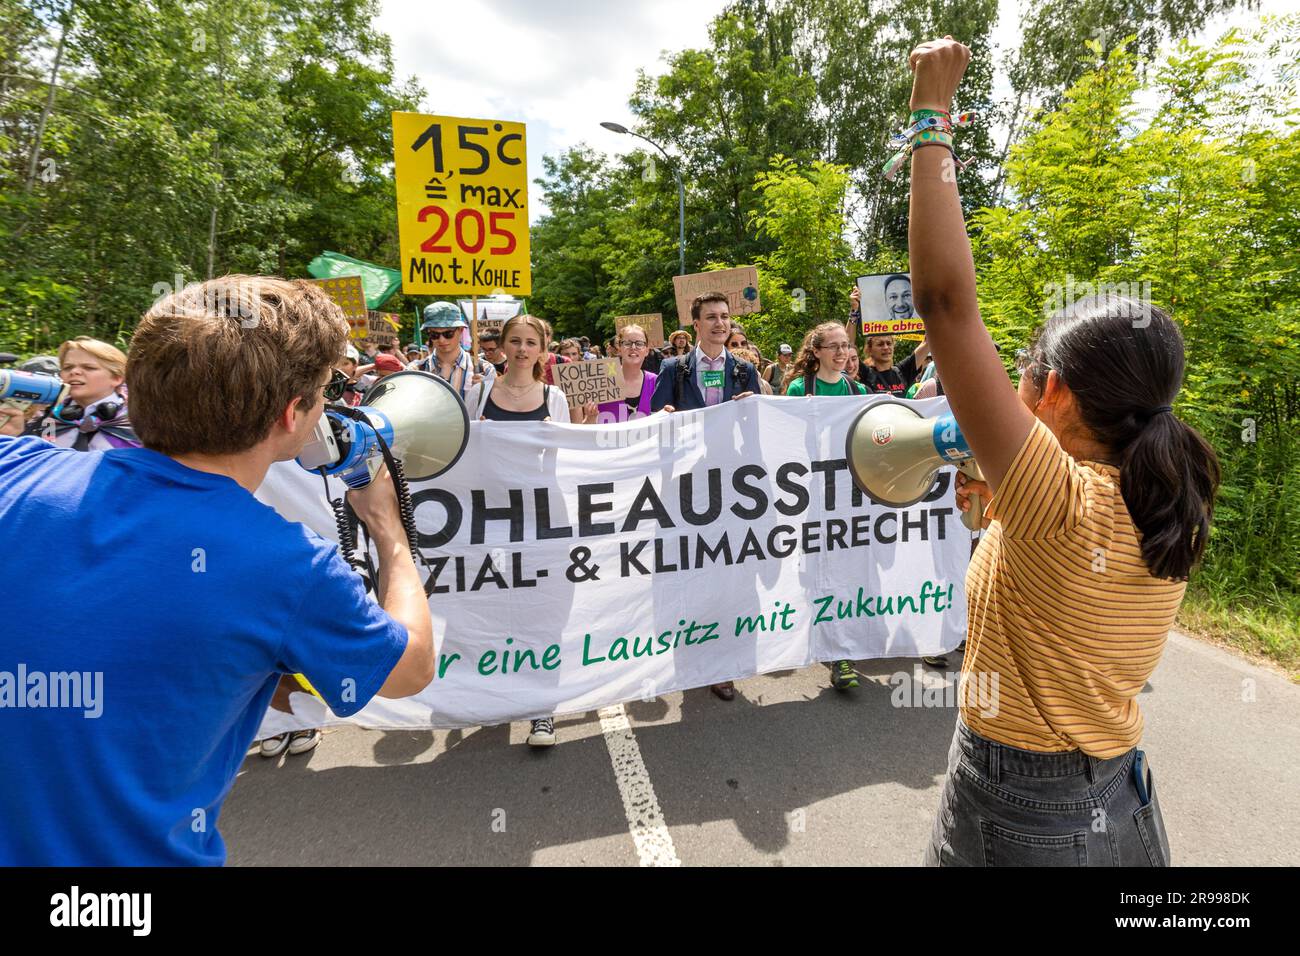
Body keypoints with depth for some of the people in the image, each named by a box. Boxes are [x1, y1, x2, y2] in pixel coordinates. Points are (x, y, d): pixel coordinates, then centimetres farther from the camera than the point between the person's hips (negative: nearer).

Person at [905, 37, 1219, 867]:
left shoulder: (1057, 500, -29)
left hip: (1017, 813, -7)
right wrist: (1005, 508, 4)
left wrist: (931, 116, -23)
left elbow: (946, 300, -32)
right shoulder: (1162, 515, -6)